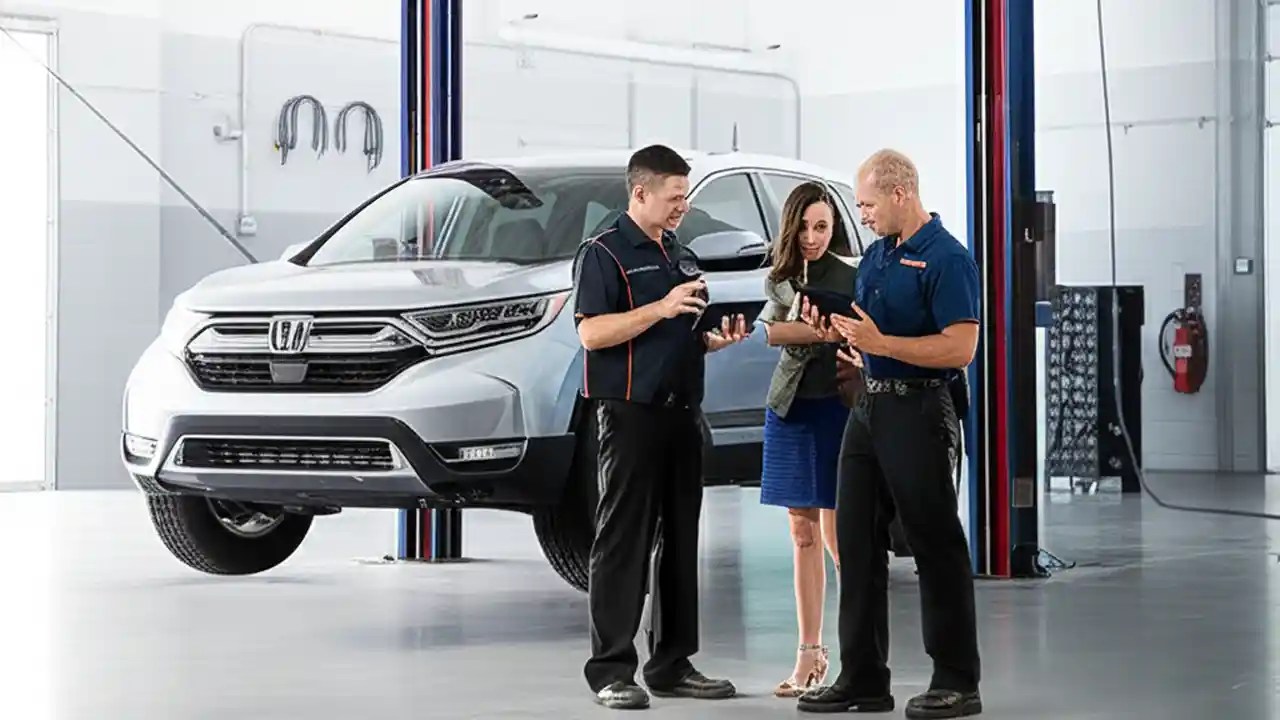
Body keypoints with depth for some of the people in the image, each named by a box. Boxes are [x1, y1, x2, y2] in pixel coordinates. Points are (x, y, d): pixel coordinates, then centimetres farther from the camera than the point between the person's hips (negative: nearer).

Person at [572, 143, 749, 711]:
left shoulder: (683, 257, 19)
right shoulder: (605, 253, -5)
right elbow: (591, 332, -16)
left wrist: (721, 338, 6)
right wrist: (661, 308, -22)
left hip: (683, 412, 8)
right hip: (630, 413, -8)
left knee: (681, 539, 9)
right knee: (623, 542, -6)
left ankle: (673, 664, 16)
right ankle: (611, 670, -4)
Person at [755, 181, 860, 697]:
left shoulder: (851, 277, -2)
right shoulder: (779, 280, 10)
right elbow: (772, 332, -7)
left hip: (836, 407, -4)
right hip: (789, 408, 4)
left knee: (837, 533, -6)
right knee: (802, 533, 6)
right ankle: (810, 653, 11)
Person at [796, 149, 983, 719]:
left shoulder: (946, 258, -13)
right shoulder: (876, 254, 14)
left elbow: (960, 349, -20)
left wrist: (880, 343, -21)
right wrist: (836, 331, 3)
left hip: (917, 413, -9)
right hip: (869, 408, 9)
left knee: (935, 545, -2)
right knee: (857, 542, 8)